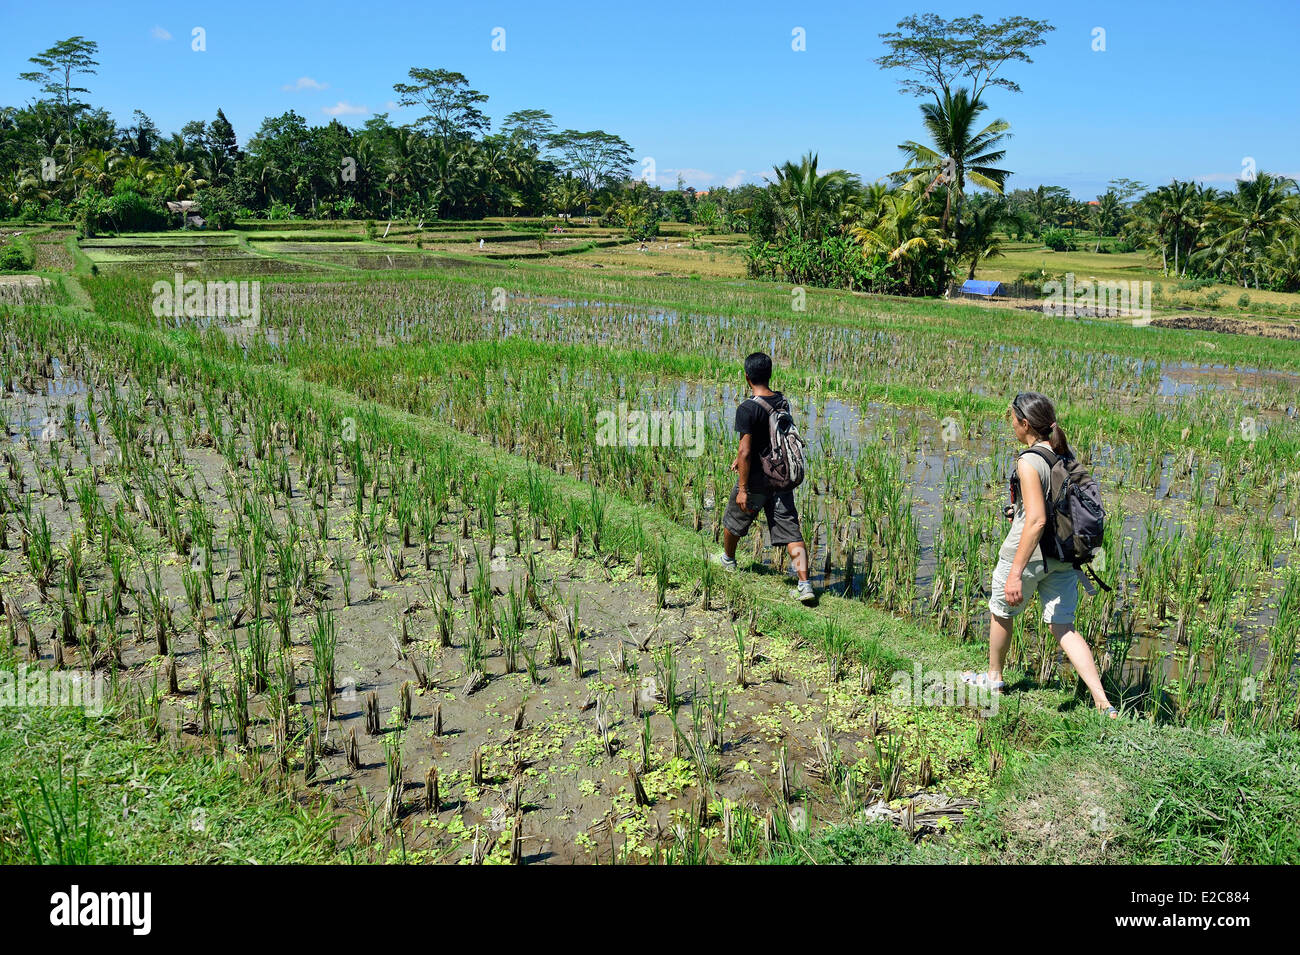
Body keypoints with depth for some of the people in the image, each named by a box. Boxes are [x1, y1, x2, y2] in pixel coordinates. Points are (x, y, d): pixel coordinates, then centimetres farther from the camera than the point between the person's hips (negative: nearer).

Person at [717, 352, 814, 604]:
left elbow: (745, 451, -22)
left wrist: (742, 489, -17)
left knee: (734, 519, 22)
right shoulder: (783, 401, 3)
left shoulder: (747, 409, -20)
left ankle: (728, 560, 45)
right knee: (791, 531, 4)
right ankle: (805, 585, -4)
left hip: (756, 480, -5)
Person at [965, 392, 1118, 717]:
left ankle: (994, 678, 39)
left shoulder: (1029, 462, -21)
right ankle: (1102, 702, 0)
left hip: (1028, 554, -7)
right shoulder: (1067, 453, 3)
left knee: (1000, 612, 19)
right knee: (1064, 627, 10)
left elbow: (1037, 520, -27)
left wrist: (1016, 573, -26)